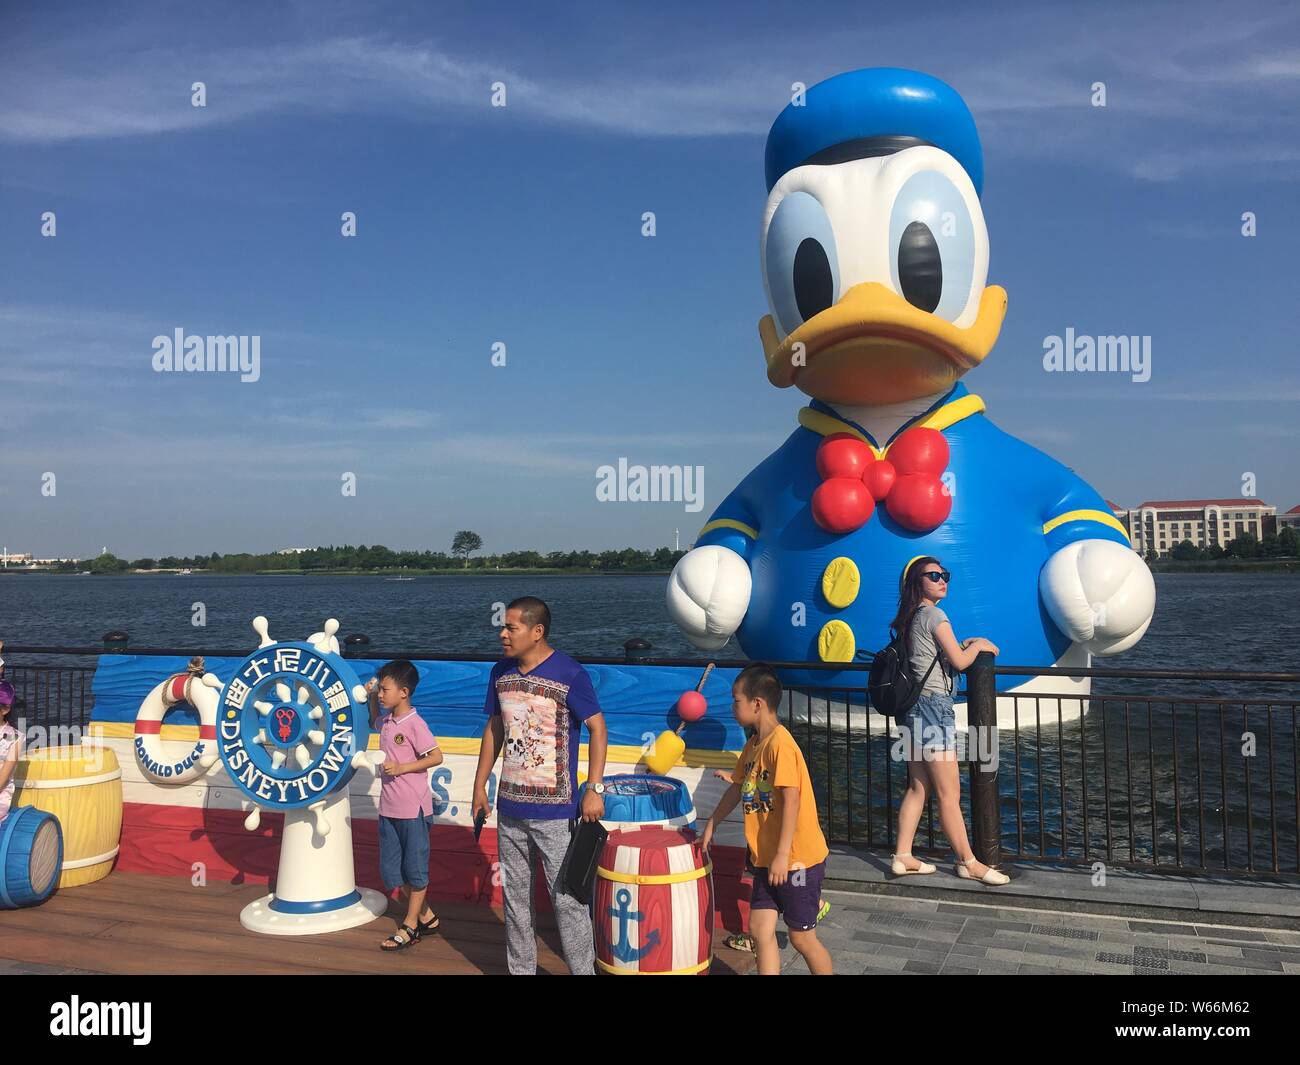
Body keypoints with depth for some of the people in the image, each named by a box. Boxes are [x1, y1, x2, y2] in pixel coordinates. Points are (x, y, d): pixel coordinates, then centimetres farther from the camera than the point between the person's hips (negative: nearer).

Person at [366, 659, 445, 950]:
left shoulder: (415, 724, -15)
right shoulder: (386, 721, 7)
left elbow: (436, 757, -17)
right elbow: (374, 722, 32)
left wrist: (401, 768, -20)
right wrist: (371, 697, 15)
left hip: (413, 809, -8)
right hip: (388, 809, 8)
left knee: (415, 870, 6)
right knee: (391, 872, 14)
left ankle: (409, 927, 17)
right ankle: (426, 918, 27)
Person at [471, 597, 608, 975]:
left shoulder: (570, 674, -13)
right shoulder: (501, 672, 4)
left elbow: (597, 727, -10)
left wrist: (595, 788, -15)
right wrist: (480, 784, 15)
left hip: (555, 810, -6)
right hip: (509, 805, 6)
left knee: (566, 897, -1)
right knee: (514, 894, 15)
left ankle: (583, 969, 14)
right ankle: (520, 969, 29)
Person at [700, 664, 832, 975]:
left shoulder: (780, 743, -20)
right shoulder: (752, 745, 8)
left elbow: (791, 800, -24)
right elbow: (738, 789, 22)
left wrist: (782, 856, -23)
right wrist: (711, 826, 28)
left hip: (797, 858, -8)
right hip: (767, 858, 8)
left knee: (802, 938, 6)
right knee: (760, 929, 7)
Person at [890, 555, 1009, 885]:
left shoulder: (911, 617, 15)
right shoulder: (934, 615, -10)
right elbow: (960, 662, -9)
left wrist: (964, 645, 17)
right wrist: (979, 646, 9)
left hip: (915, 707, 9)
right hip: (934, 707, -9)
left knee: (918, 787, 11)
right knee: (949, 793, -2)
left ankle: (903, 857, 14)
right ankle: (968, 862, 5)